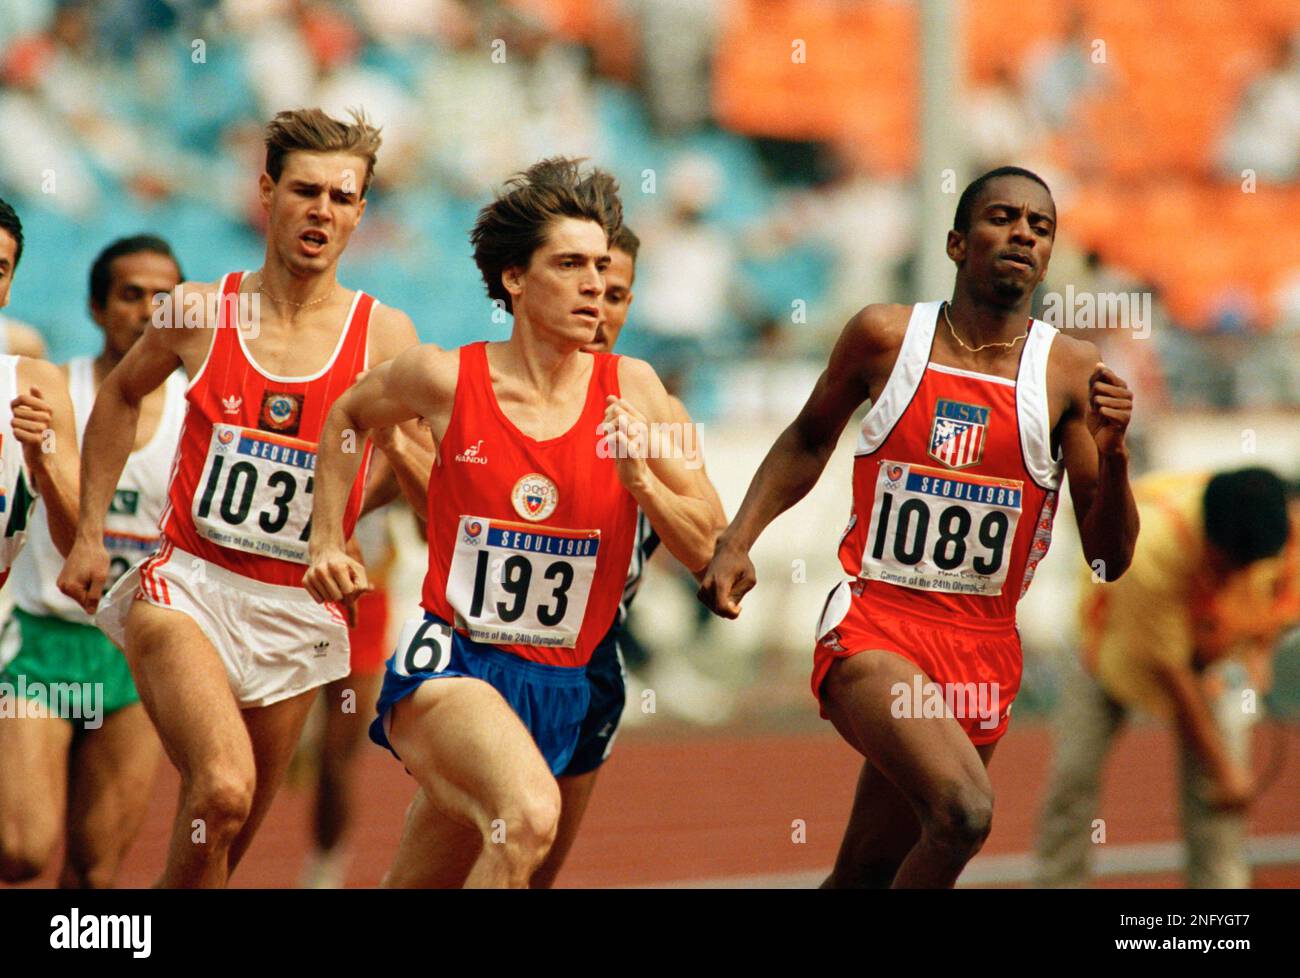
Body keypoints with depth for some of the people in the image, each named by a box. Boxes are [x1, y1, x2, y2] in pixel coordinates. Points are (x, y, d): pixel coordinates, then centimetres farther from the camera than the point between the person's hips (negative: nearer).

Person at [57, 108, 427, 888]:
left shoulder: (384, 337, -2)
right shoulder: (202, 312, 0)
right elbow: (121, 396, 19)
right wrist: (91, 534, 16)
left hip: (296, 613, 2)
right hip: (188, 588, -2)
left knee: (221, 844, 10)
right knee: (223, 788, -26)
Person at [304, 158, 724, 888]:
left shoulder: (631, 390, 0)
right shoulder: (447, 379, -5)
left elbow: (703, 548, 3)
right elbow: (345, 418, 18)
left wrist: (641, 481, -14)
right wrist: (328, 542, 13)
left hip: (558, 686, 4)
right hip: (450, 660, -4)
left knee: (420, 881, 15)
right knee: (529, 814, -35)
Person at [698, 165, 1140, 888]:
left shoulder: (1070, 372, -1)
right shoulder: (886, 336, -1)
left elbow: (1109, 559, 0)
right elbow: (809, 440, 19)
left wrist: (1112, 455, -17)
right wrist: (737, 543, 8)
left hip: (983, 651, 3)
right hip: (873, 631, -3)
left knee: (869, 870, 12)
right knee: (964, 809, -28)